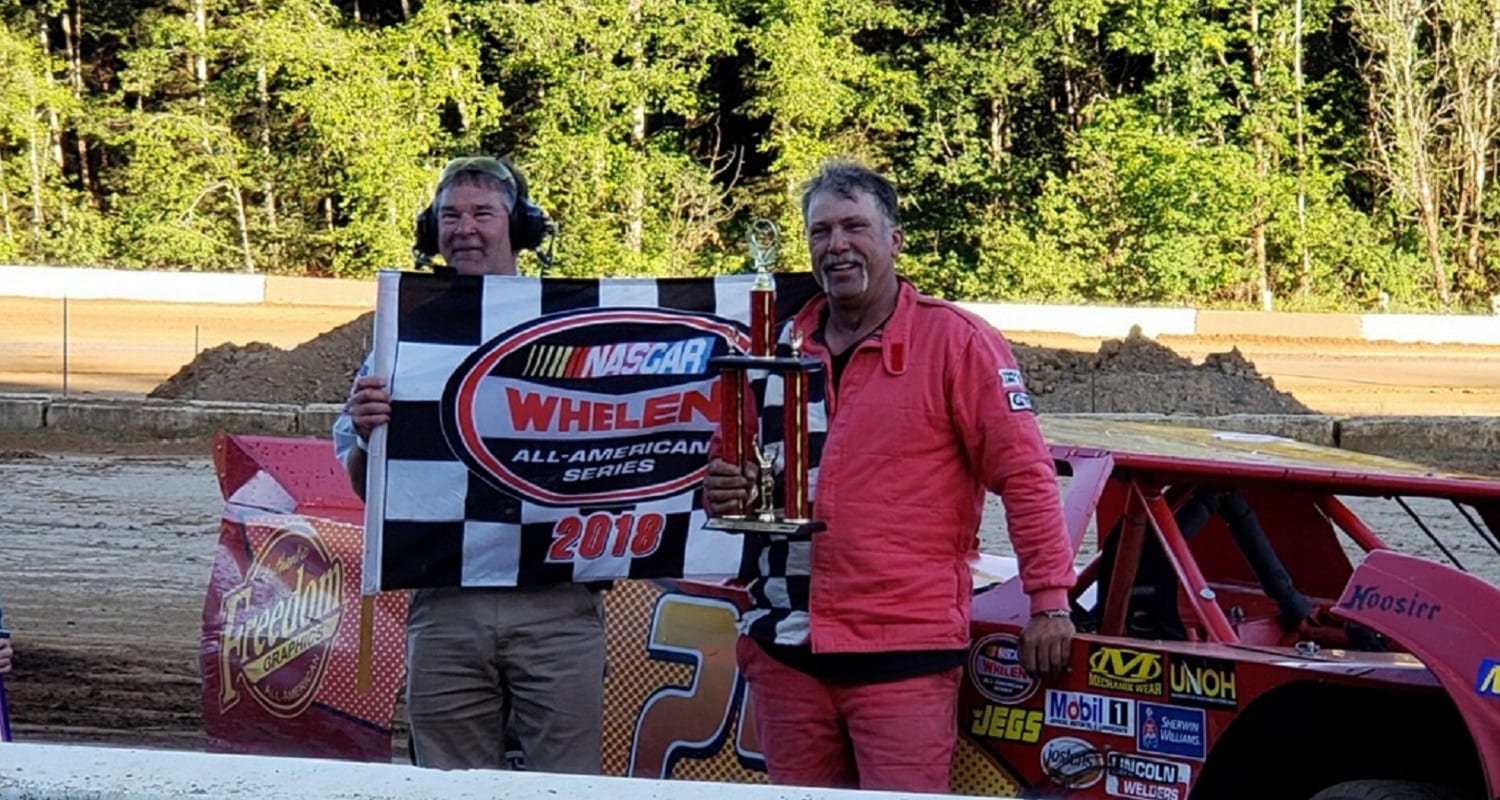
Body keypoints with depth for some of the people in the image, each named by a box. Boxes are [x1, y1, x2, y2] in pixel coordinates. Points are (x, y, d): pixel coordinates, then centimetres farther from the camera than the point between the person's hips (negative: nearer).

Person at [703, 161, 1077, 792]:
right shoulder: (783, 349, 12)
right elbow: (732, 459, 23)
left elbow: (1023, 474, -7)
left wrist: (1049, 599, -11)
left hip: (906, 648, -5)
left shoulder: (954, 341, -5)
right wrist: (723, 490, -2)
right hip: (786, 646, 6)